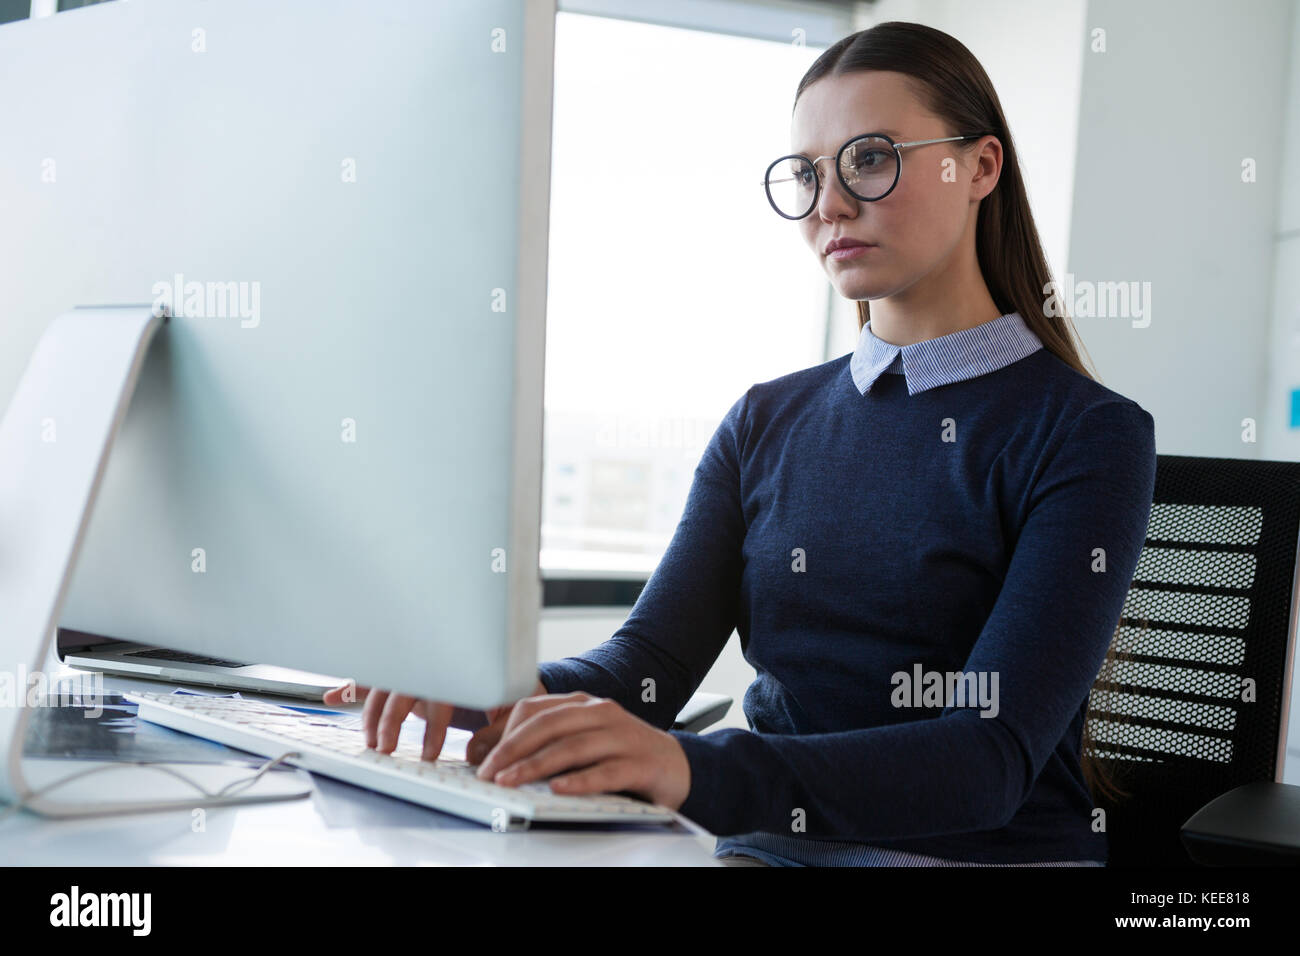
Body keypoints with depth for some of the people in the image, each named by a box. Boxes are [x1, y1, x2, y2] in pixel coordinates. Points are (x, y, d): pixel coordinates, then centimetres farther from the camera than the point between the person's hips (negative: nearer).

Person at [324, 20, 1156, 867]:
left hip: (986, 854, -2)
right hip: (772, 845, 3)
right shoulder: (767, 423, 11)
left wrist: (695, 769, -32)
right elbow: (651, 658, 1)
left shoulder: (1090, 434, -6)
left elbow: (991, 758, -18)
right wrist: (519, 696, -21)